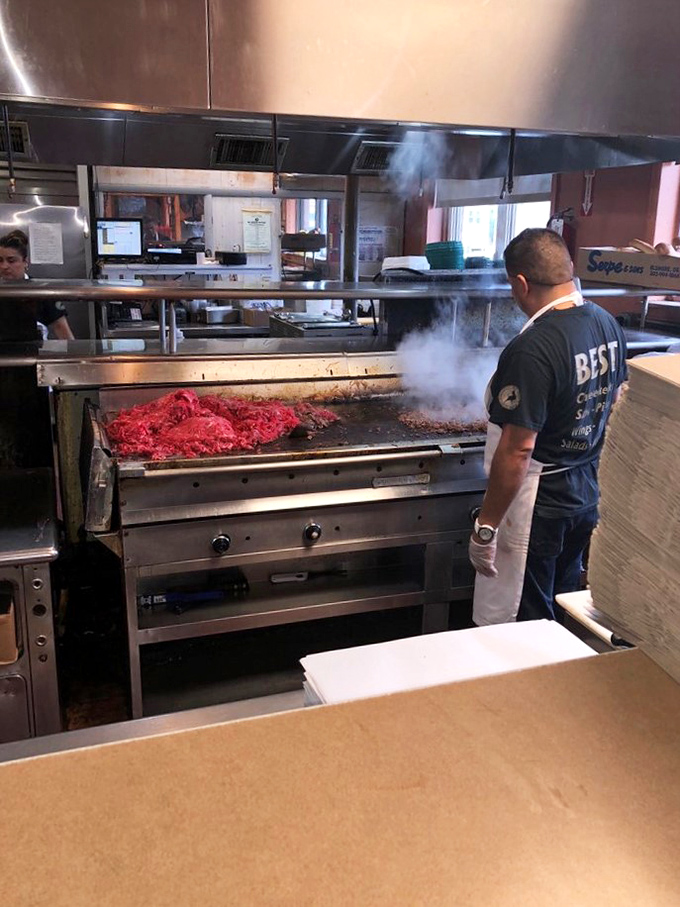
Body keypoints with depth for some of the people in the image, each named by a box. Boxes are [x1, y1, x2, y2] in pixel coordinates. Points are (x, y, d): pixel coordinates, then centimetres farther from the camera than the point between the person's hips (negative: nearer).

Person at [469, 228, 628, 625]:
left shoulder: (532, 349, -27)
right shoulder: (608, 324, 0)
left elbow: (518, 450, -27)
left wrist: (486, 528, -20)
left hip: (539, 506, -8)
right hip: (588, 496, 9)